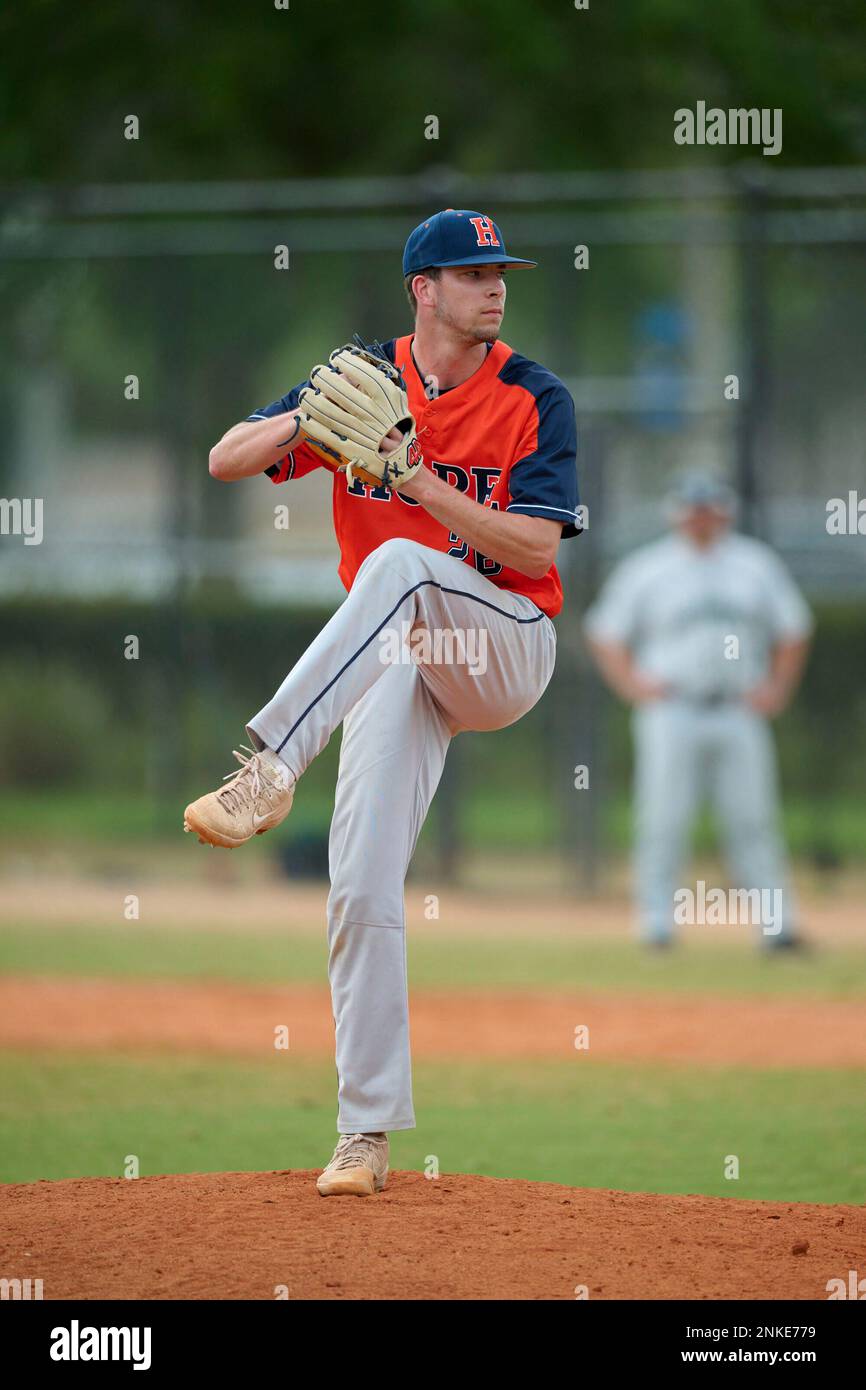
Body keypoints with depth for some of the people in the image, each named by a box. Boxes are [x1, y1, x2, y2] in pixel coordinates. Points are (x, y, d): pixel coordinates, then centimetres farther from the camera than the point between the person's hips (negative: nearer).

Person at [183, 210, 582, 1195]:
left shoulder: (534, 400, -3)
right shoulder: (366, 380, 5)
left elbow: (535, 547, -14)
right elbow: (225, 462, 0)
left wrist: (418, 480, -24)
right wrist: (305, 423, -21)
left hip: (506, 649, -3)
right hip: (394, 659, 3)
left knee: (401, 564, -35)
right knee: (362, 887, -10)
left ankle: (269, 765, -45)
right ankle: (368, 1132, -5)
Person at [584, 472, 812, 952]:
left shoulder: (757, 564, 12)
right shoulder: (646, 568, 6)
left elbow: (793, 631, 18)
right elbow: (604, 634, 9)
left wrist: (776, 689, 6)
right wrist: (634, 685, -4)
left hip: (740, 714, 1)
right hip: (671, 711, -1)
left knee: (754, 821, -4)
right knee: (663, 819, -6)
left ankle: (777, 925, -5)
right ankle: (656, 924, -3)